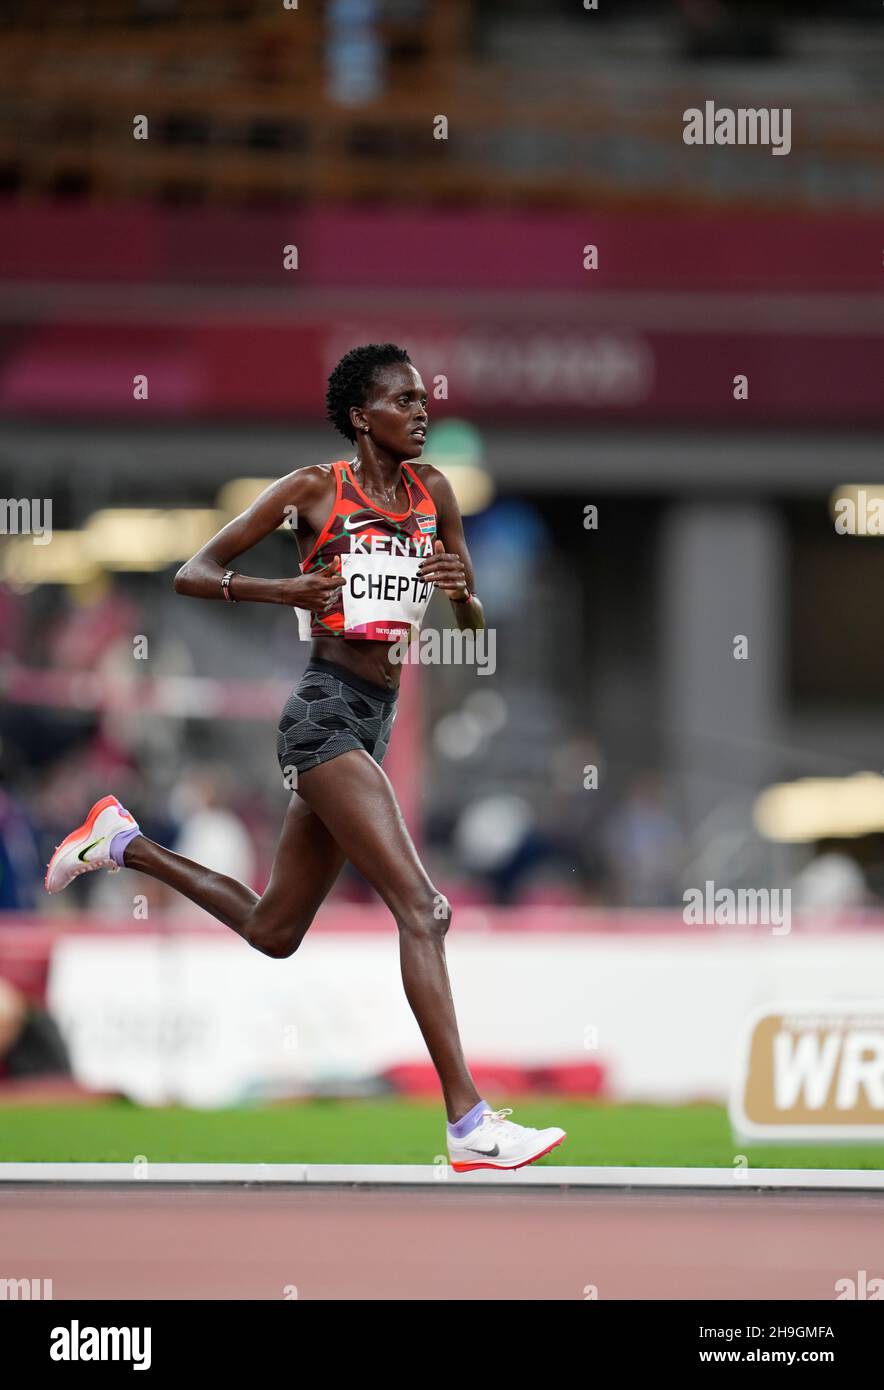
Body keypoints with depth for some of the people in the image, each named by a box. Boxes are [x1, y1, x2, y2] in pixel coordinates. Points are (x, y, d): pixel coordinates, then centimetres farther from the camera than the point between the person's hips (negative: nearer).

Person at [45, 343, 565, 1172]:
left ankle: (124, 843, 36)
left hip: (375, 721, 8)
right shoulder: (314, 489, -3)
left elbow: (472, 627, 17)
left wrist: (461, 591, -7)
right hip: (326, 709, -8)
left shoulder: (432, 492, 12)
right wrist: (286, 591, -18)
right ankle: (469, 1125, -21)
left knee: (273, 932, 17)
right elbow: (191, 574, -1)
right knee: (419, 907, -18)